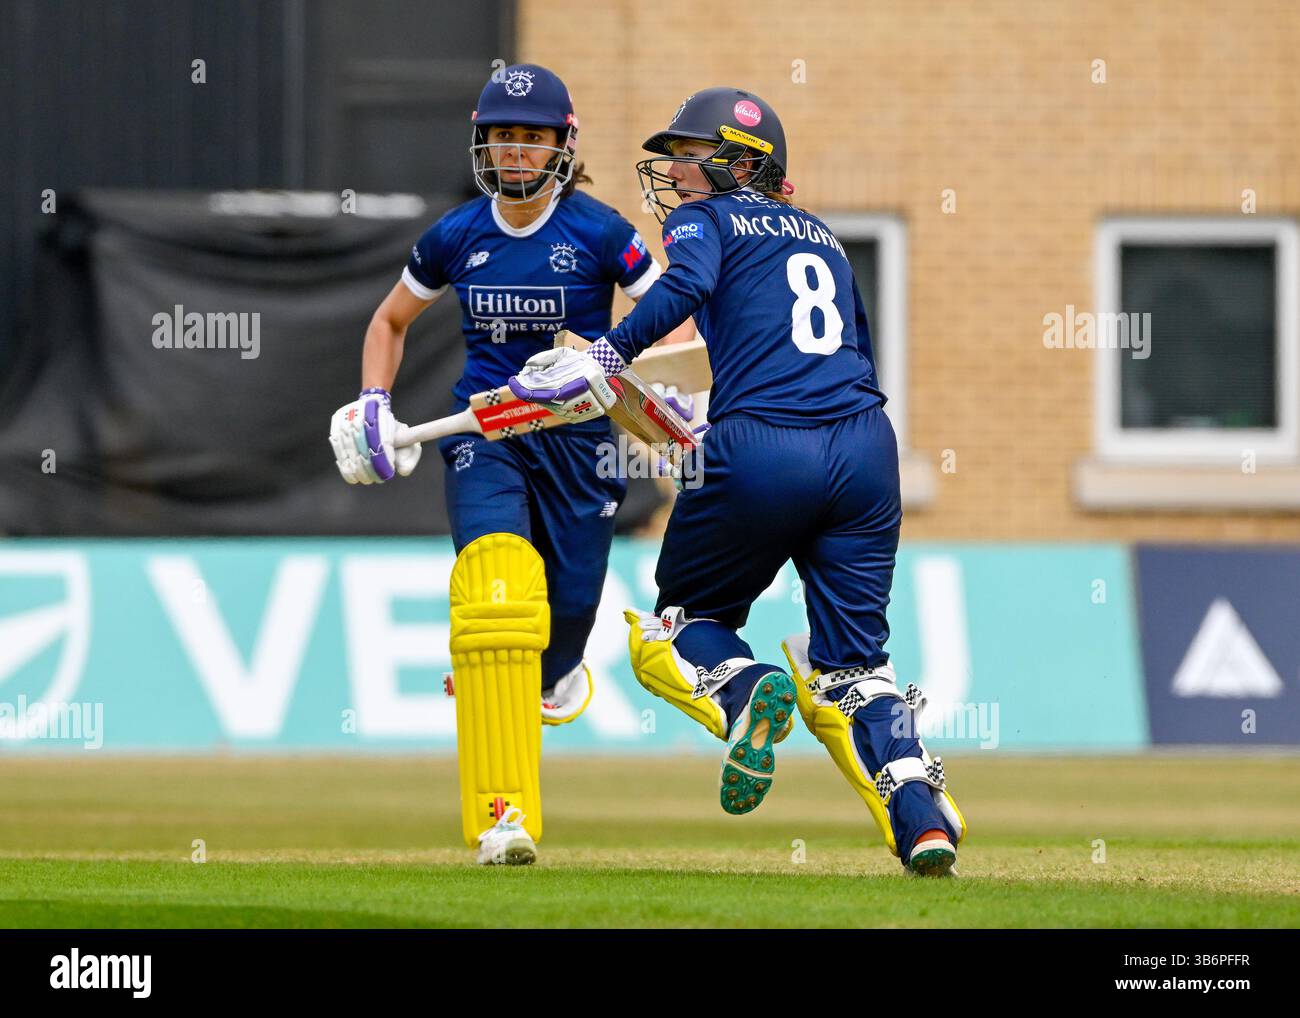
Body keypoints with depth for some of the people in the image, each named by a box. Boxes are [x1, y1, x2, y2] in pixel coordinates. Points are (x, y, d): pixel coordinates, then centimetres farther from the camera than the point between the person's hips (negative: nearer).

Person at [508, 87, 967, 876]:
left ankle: (747, 690, -16)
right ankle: (923, 815, -14)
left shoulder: (707, 219, 8)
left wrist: (610, 355, -19)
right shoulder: (819, 235, 26)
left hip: (761, 455, -5)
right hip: (866, 447, 5)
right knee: (852, 663, 8)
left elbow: (685, 286, -15)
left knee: (684, 617, 17)